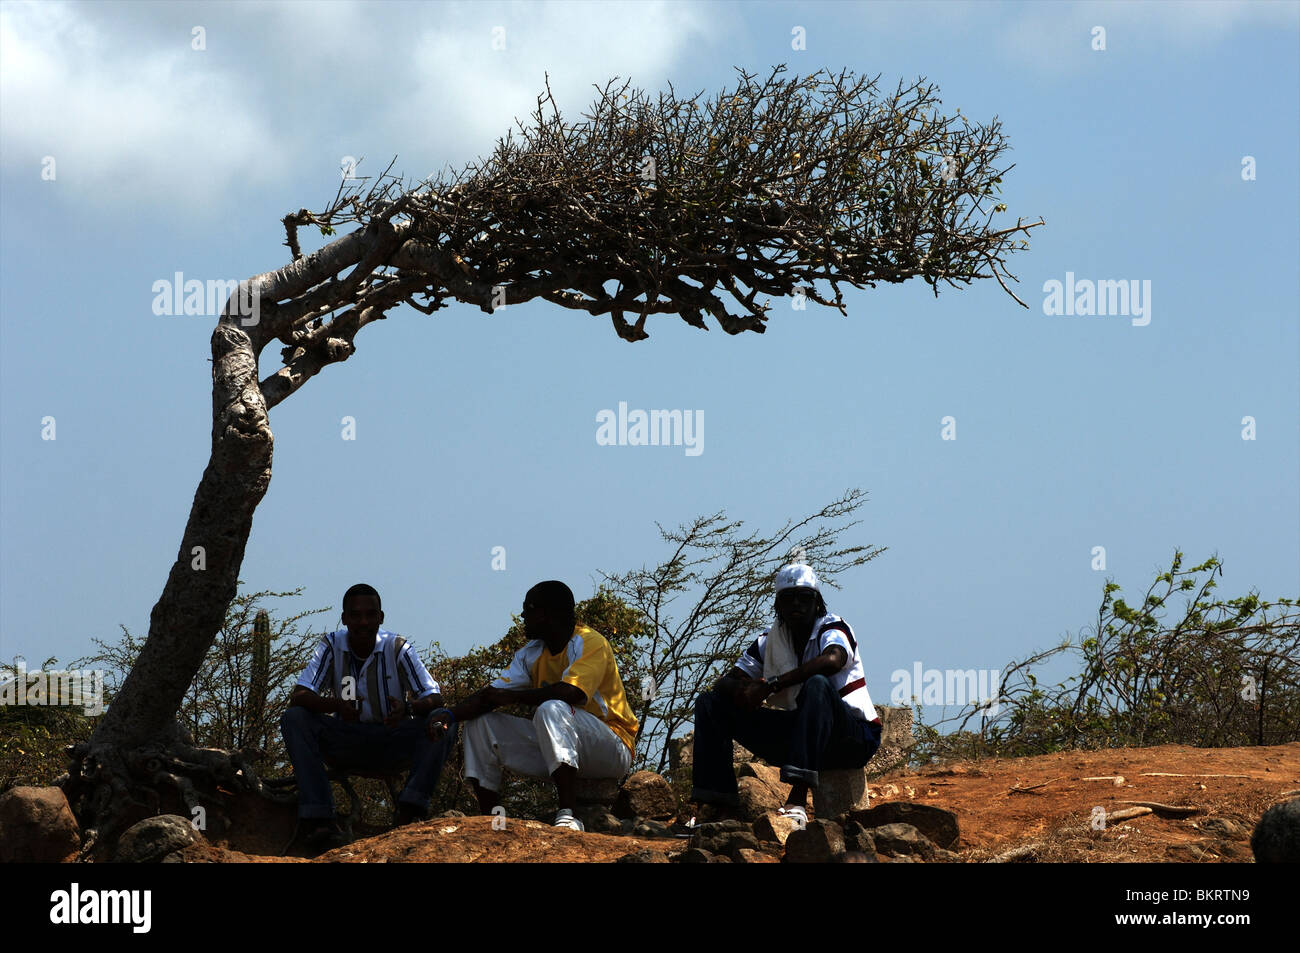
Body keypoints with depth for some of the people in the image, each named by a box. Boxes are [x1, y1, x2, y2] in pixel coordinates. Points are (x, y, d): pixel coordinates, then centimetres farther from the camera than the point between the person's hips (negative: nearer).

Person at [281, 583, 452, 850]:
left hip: (393, 743, -1)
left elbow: (434, 696, -14)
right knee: (294, 718, -24)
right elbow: (298, 696, -17)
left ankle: (409, 813, -33)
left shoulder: (396, 648, -10)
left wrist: (409, 708, -38)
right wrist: (336, 706, -38)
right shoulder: (332, 646, -8)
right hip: (347, 742, 1)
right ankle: (319, 817, -31)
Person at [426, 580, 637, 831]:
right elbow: (491, 694, 2)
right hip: (557, 746, 8)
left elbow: (570, 692, -30)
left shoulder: (590, 643, -13)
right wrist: (451, 715, -17)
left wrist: (512, 696, -21)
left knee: (551, 710, -36)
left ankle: (568, 816, -45)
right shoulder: (531, 654, 11)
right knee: (480, 723, 0)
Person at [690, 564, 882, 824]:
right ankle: (720, 805, -13)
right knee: (710, 703, 0)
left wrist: (770, 685, -35)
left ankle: (798, 799, -49)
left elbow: (833, 660, -34)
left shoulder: (832, 628, -10)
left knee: (817, 684, -38)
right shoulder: (770, 641, 8)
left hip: (853, 739, -6)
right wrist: (740, 690, -21)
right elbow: (726, 682, 6)